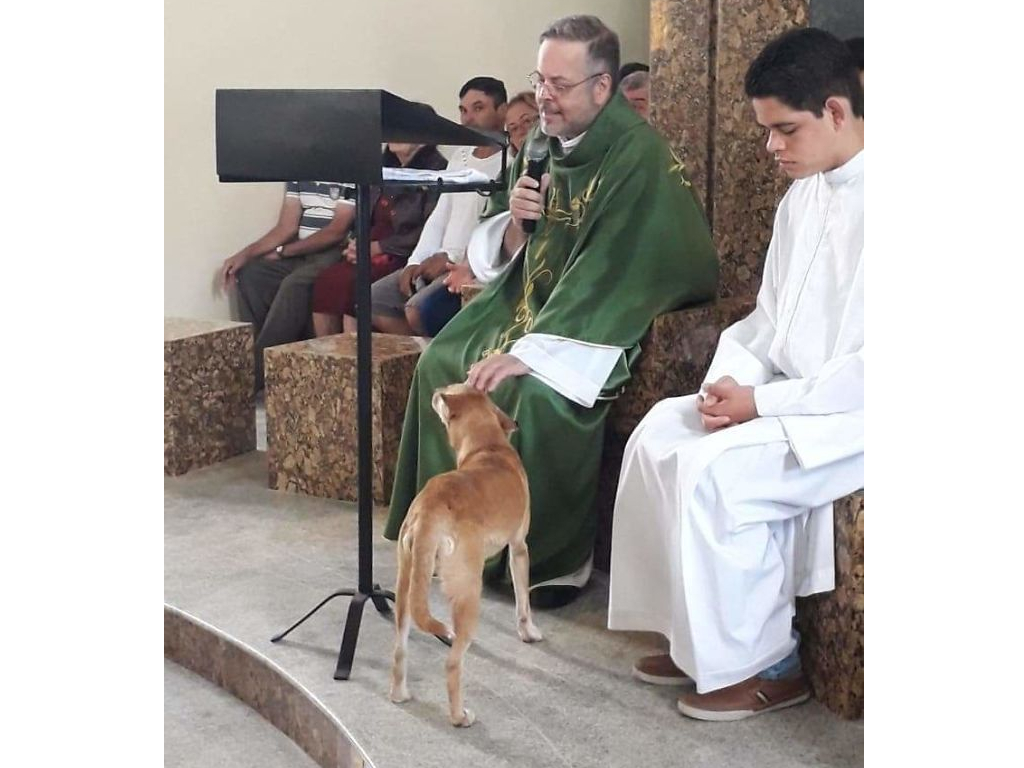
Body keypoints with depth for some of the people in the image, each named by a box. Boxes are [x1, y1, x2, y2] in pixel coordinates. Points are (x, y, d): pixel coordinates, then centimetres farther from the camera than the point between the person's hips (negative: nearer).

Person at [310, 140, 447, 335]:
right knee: (325, 280, -18)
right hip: (370, 255, 7)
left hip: (402, 259, -7)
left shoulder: (436, 168, -6)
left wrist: (377, 247, -12)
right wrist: (357, 243, 3)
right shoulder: (384, 164, 18)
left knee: (351, 284, -28)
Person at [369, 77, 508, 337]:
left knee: (417, 308, -29)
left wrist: (452, 258, -17)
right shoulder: (460, 156, 19)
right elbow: (439, 216, 18)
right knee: (373, 300, -2)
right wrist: (416, 262, 4)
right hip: (441, 263, 9)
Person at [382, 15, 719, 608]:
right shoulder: (542, 141, 5)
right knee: (440, 364, -3)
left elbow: (609, 273, -27)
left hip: (602, 320, -8)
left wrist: (533, 350, -31)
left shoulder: (638, 154, -20)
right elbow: (507, 248, 14)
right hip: (530, 297, 8)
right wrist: (515, 219, -11)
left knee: (535, 392, -31)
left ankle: (555, 560, -13)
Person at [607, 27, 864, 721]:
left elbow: (869, 369, -23)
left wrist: (762, 401, -19)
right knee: (659, 437, -5)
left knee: (713, 473, -24)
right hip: (793, 397, 9)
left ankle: (763, 663, -6)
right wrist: (731, 379, -4)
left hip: (855, 412, -9)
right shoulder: (803, 196, 10)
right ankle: (700, 637, 3)